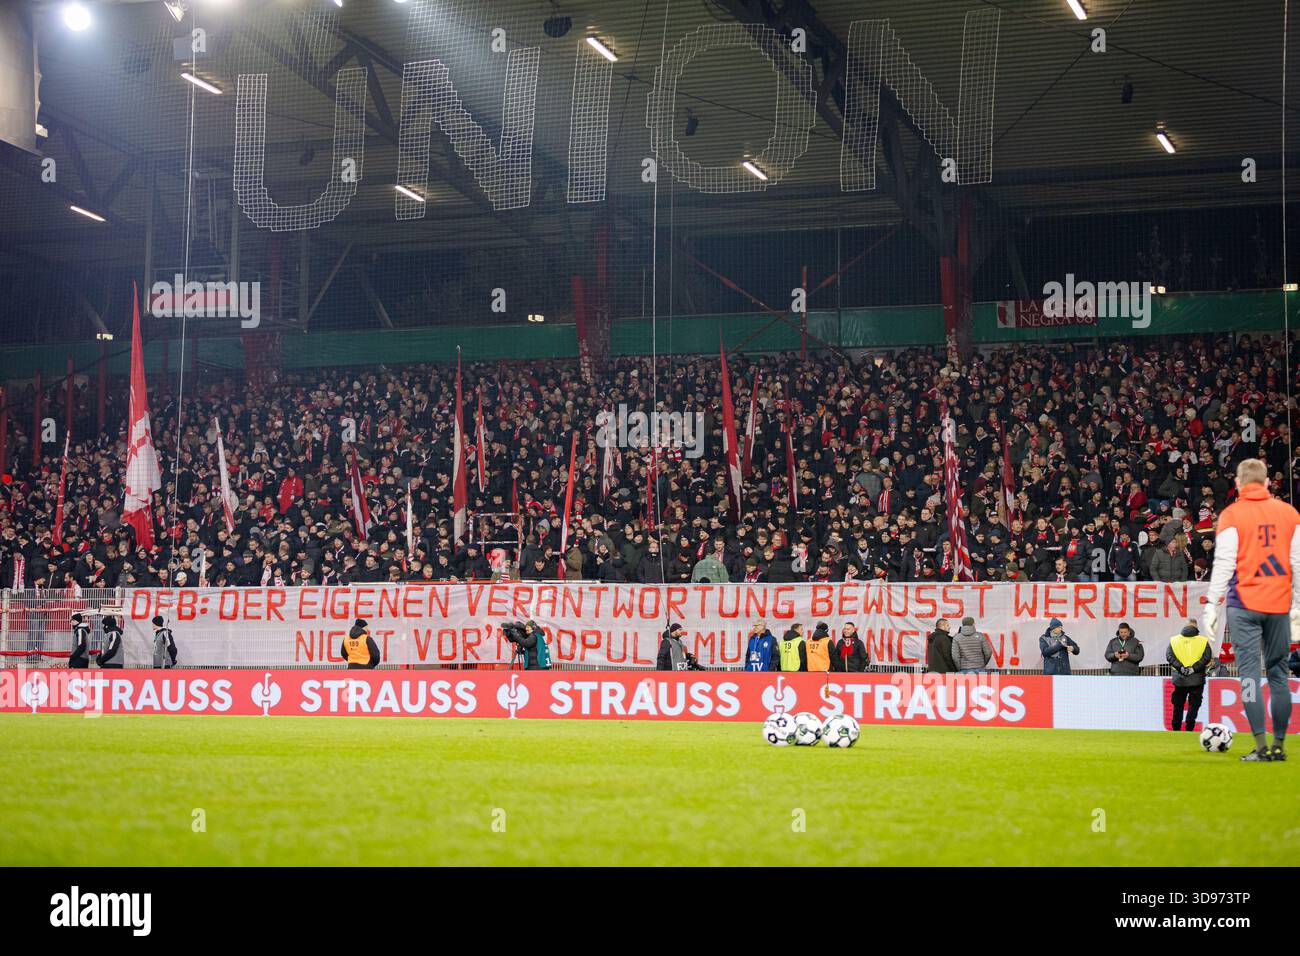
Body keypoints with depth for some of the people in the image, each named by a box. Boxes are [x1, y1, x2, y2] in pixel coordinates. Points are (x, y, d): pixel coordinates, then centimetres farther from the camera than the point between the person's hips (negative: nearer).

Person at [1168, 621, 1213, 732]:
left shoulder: (1174, 640, 3)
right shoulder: (1203, 641, -2)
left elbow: (1169, 656, -6)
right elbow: (1207, 658, -11)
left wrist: (1180, 667, -11)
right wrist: (1194, 668, -12)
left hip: (1179, 679, 2)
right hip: (1197, 680, -2)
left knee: (1178, 705, 13)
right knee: (1194, 705, 3)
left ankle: (1176, 728, 14)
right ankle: (1189, 729, -6)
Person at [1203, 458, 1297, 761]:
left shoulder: (1232, 515, -3)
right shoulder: (1289, 513, 7)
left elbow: (1224, 563, -8)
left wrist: (1211, 604, -4)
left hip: (1244, 605, -3)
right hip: (1279, 605, 3)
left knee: (1249, 673, -2)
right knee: (1277, 674, 10)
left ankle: (1261, 745, -8)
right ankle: (1279, 745, 12)